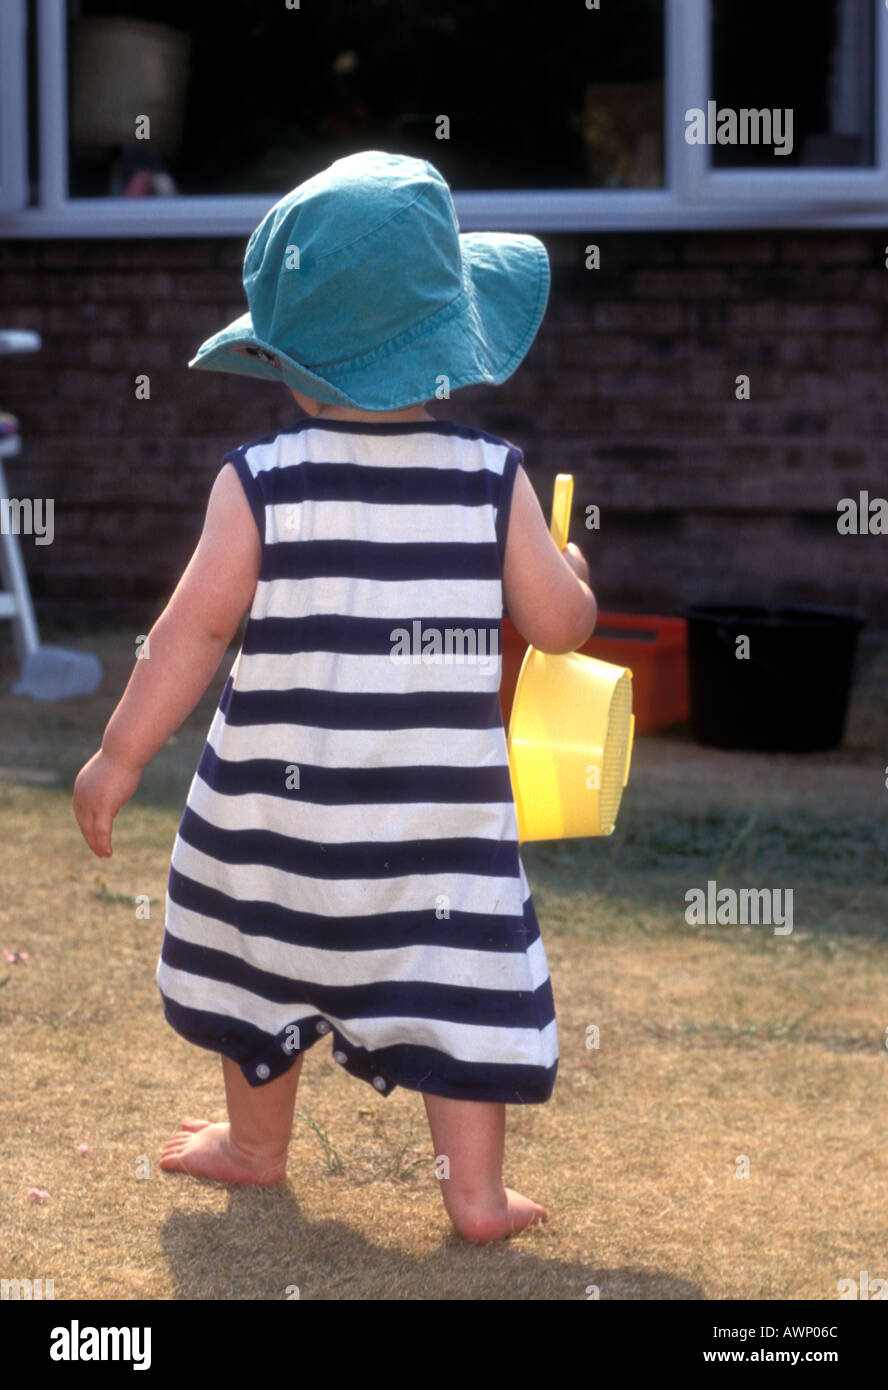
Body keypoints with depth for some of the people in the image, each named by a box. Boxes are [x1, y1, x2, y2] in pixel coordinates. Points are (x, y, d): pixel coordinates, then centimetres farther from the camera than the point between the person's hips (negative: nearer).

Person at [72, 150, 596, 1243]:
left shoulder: (260, 481, -12)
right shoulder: (493, 478, -8)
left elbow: (196, 627, -13)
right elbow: (560, 623, -4)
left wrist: (119, 757, -6)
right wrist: (569, 567, 18)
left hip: (279, 803, 0)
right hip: (443, 812, 0)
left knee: (260, 969, 22)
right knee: (454, 979, 8)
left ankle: (257, 1145, 39)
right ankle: (475, 1192, 8)